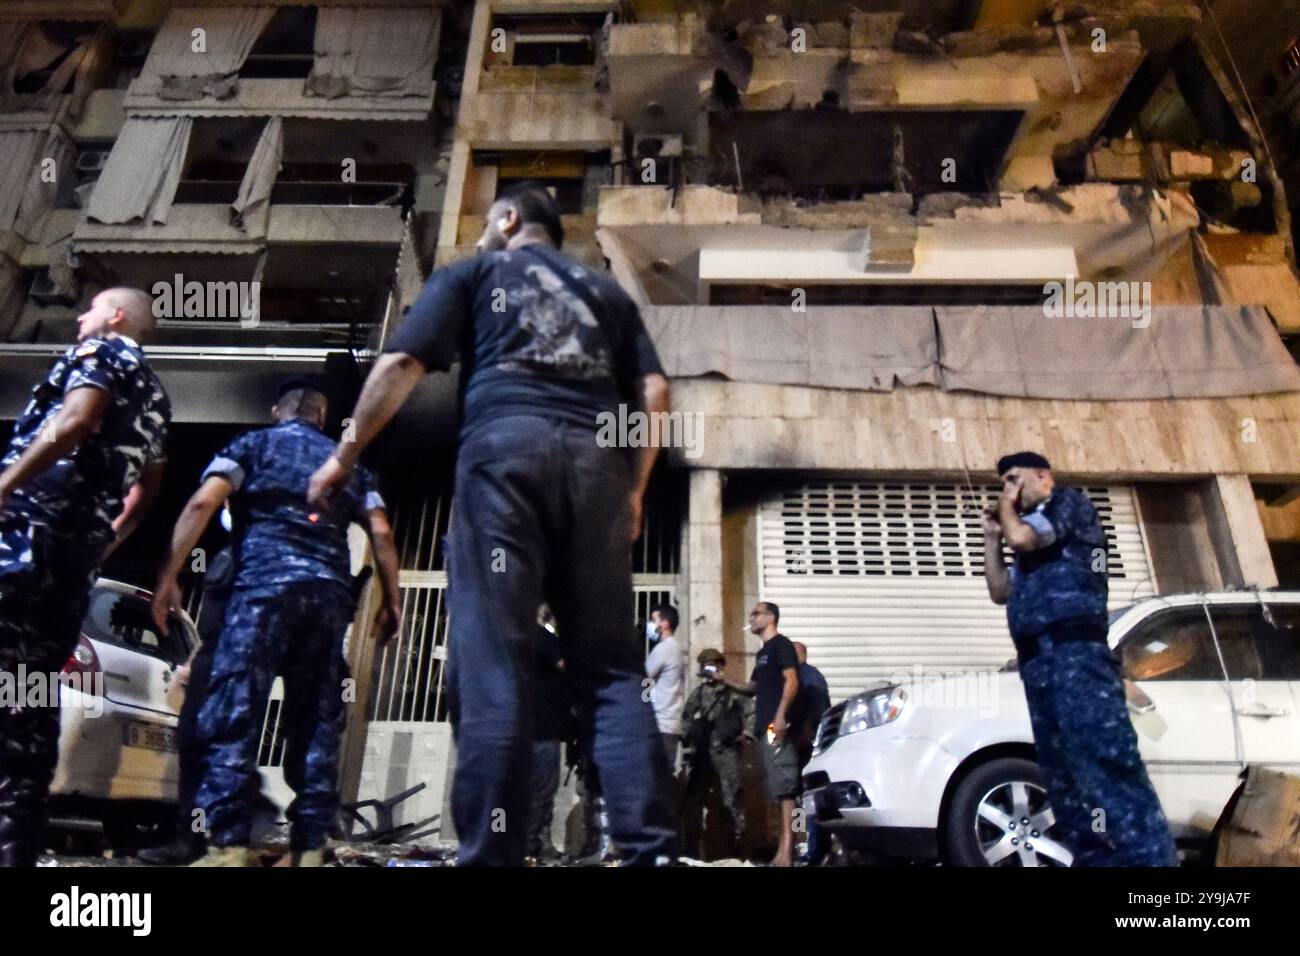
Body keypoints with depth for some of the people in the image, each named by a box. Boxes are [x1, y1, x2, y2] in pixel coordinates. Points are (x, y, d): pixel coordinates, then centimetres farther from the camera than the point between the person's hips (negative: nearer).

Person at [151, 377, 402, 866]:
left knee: (234, 713, -5)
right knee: (316, 722, 4)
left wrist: (167, 575, 0)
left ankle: (228, 845, -12)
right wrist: (391, 601, 14)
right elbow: (381, 534, 13)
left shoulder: (252, 444, 17)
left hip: (266, 582, -3)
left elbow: (202, 503, 1)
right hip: (331, 593, 3)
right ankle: (309, 847, 3)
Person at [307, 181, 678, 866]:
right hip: (596, 458, 3)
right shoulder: (604, 290, 29)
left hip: (504, 444, -3)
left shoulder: (473, 273, 21)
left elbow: (401, 364, 8)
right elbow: (653, 391, 16)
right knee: (610, 664, 2)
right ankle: (650, 846, -4)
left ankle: (492, 854, -9)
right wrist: (635, 488, 18)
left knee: (492, 661, -6)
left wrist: (345, 456, 15)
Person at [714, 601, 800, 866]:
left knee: (784, 787, -13)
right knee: (777, 789, 10)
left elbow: (792, 681, -13)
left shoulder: (781, 644, -2)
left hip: (777, 726, -9)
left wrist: (780, 716, -23)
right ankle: (783, 848, 14)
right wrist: (726, 682, 15)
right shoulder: (762, 653, 24)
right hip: (763, 727, 9)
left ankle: (786, 851, -17)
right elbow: (754, 687, 30)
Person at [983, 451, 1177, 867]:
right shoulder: (1033, 536, 31)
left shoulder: (1070, 502, 7)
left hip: (1073, 652, -9)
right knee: (1064, 775, 4)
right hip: (1038, 661, 9)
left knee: (1105, 763, -18)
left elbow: (1021, 537, -10)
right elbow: (1000, 591, 29)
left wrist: (1007, 507, 11)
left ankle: (1149, 857, -20)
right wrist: (991, 535, 25)